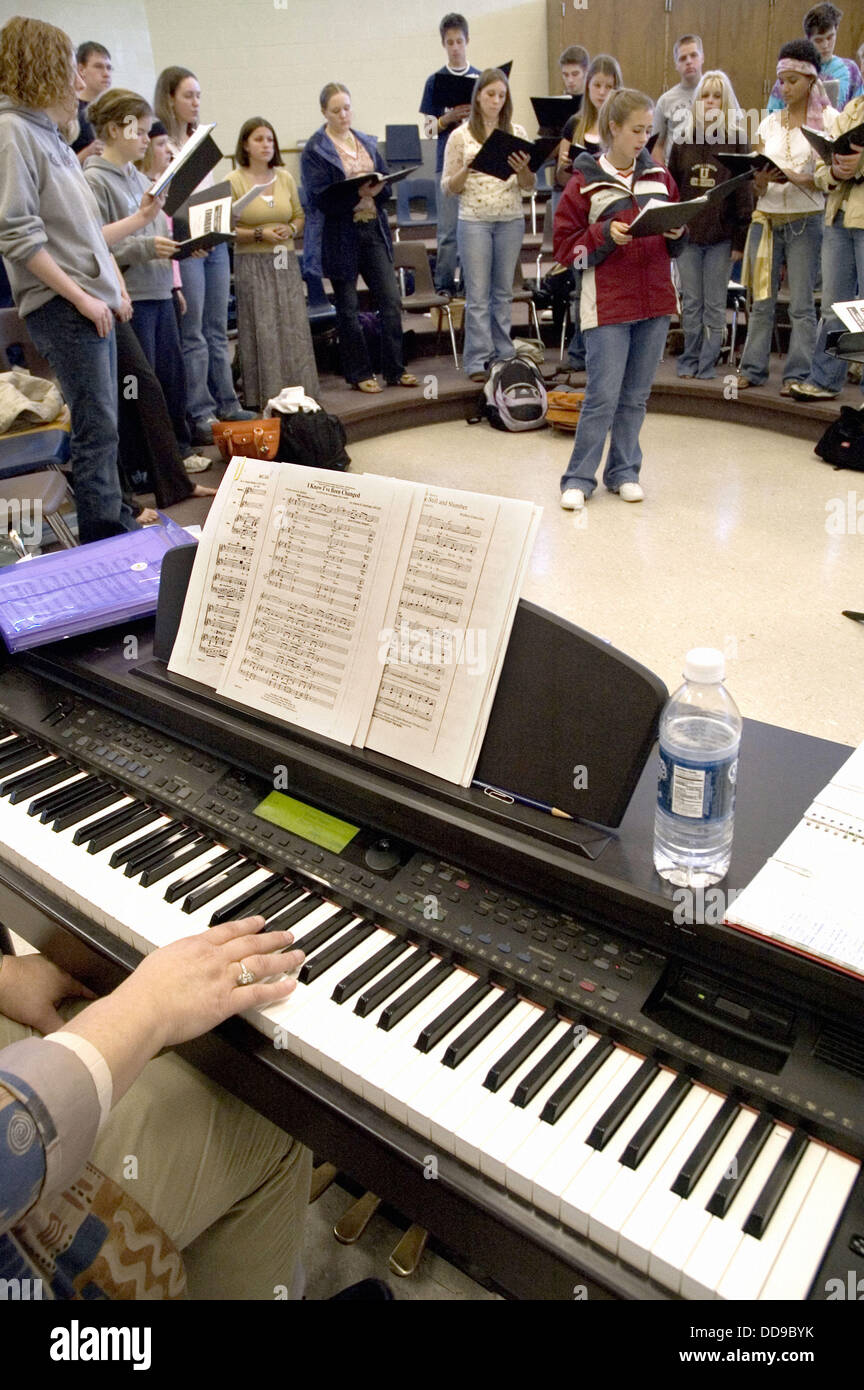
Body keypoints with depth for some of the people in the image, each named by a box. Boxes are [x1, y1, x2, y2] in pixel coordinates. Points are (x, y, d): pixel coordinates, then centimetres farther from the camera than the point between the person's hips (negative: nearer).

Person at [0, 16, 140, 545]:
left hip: (96, 303, 9)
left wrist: (116, 287, 14)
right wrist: (81, 298, -16)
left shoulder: (53, 135, 18)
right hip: (62, 306, -9)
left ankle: (117, 522, 23)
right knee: (97, 427, -9)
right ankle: (108, 541, -2)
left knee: (102, 423, 13)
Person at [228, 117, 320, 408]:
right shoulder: (234, 181, -1)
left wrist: (290, 229, -3)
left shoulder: (285, 177, 12)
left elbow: (299, 216, 19)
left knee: (294, 327, 1)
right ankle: (265, 399, 0)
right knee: (261, 331, -5)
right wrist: (259, 234, -15)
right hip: (251, 264, -4)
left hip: (285, 262, 4)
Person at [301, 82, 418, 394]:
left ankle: (394, 370, 10)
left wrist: (377, 189, -9)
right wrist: (357, 193, -23)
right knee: (347, 309, 3)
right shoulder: (314, 150, -4)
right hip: (341, 235, -5)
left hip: (373, 229, 5)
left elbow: (386, 182, 15)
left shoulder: (367, 143, 14)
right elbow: (319, 197, -12)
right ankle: (359, 374, 14)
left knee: (392, 301, 0)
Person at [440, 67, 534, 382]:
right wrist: (467, 168, -15)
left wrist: (523, 169, -12)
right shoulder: (461, 136, 2)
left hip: (511, 220, 3)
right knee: (478, 294, -4)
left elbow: (528, 186, 8)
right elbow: (448, 186, 3)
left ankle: (502, 354, 16)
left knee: (504, 291, 8)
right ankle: (477, 360, 0)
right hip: (474, 220, -2)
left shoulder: (516, 133, 9)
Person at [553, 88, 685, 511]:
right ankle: (578, 478, 3)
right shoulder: (585, 182, -2)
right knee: (603, 396, -7)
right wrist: (605, 235, -16)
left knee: (636, 396, 9)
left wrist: (677, 234, -3)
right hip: (608, 305, -5)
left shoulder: (659, 177, 12)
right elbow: (565, 245, -3)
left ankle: (623, 472, 20)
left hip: (655, 303, 5)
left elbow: (673, 245, 19)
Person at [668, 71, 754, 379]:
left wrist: (740, 237, -8)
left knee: (715, 304, 2)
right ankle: (688, 360, 16)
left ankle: (707, 363, 9)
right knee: (691, 303, 5)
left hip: (721, 236, -2)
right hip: (686, 233, 2)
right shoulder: (683, 142, 9)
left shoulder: (737, 141, 1)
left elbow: (744, 192, -2)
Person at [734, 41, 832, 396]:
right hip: (766, 217, 4)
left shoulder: (826, 121, 1)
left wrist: (793, 178, -23)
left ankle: (798, 374, 0)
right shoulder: (769, 123, 14)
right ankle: (752, 368, 11)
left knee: (801, 304, -5)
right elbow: (759, 187, 11)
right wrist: (760, 178, -12)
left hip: (805, 220, -4)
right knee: (761, 300, 5)